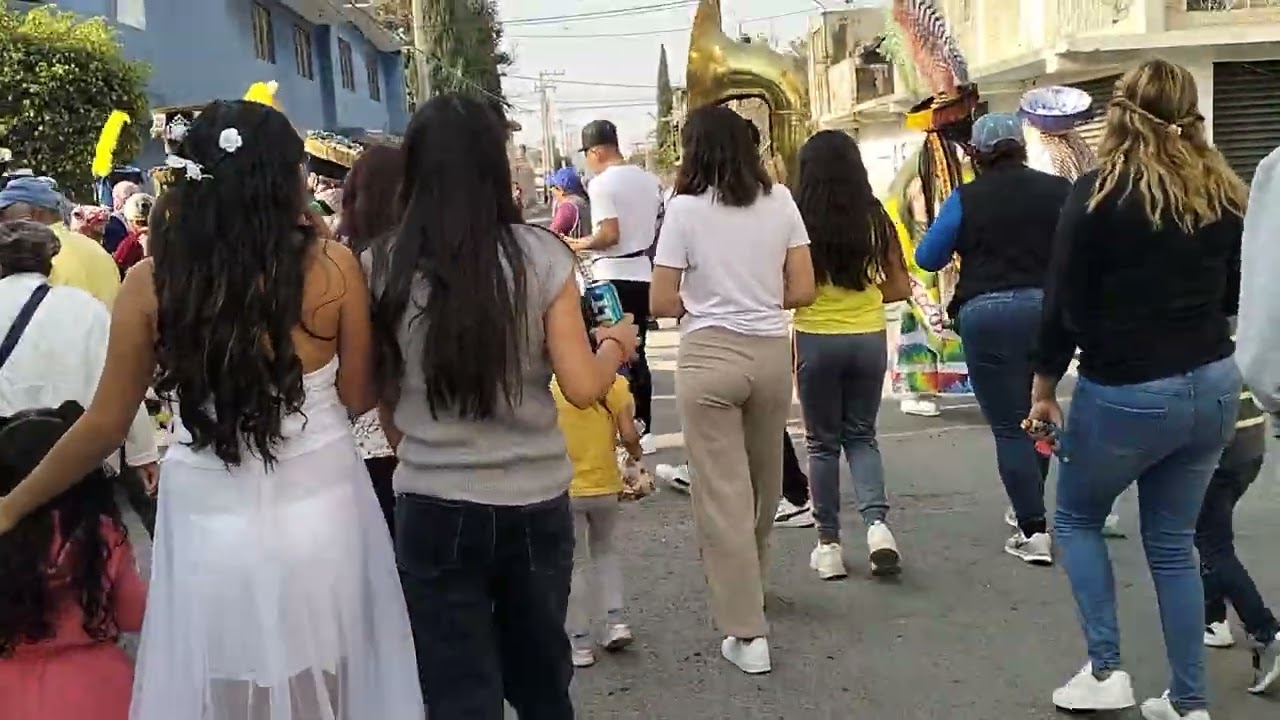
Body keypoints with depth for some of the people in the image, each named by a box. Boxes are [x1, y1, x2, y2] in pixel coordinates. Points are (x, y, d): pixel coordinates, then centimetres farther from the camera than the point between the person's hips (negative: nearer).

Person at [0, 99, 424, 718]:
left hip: (209, 524, 1)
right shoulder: (332, 266, -10)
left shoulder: (151, 282, -7)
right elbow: (358, 397, 0)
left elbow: (106, 423, 0)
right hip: (320, 516, 0)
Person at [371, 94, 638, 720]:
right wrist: (615, 344, 12)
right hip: (535, 503, 1)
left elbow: (383, 397, 4)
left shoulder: (388, 267, -5)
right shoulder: (539, 256, -8)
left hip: (433, 509, 0)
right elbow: (583, 386, -9)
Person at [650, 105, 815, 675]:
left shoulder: (685, 208, -6)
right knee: (763, 484, 21)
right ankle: (747, 591, 42)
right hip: (771, 352, 4)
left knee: (723, 493, 3)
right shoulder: (780, 201, 4)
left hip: (710, 355, -4)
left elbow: (660, 303, -6)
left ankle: (747, 634, 5)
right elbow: (803, 290, 4)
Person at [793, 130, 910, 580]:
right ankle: (877, 522, -2)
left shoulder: (797, 220, -10)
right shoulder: (876, 218, -1)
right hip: (869, 337, 2)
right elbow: (901, 285, 4)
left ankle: (828, 545, 16)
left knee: (823, 442, 11)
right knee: (861, 435, 18)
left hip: (817, 339, -2)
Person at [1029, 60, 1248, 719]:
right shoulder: (1225, 194, 4)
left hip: (1125, 393, -5)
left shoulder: (1100, 192, -11)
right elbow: (1234, 295, 15)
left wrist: (1043, 388, 0)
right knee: (1172, 542, 15)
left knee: (1077, 518, 17)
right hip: (1212, 386, 5)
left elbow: (1065, 303, -10)